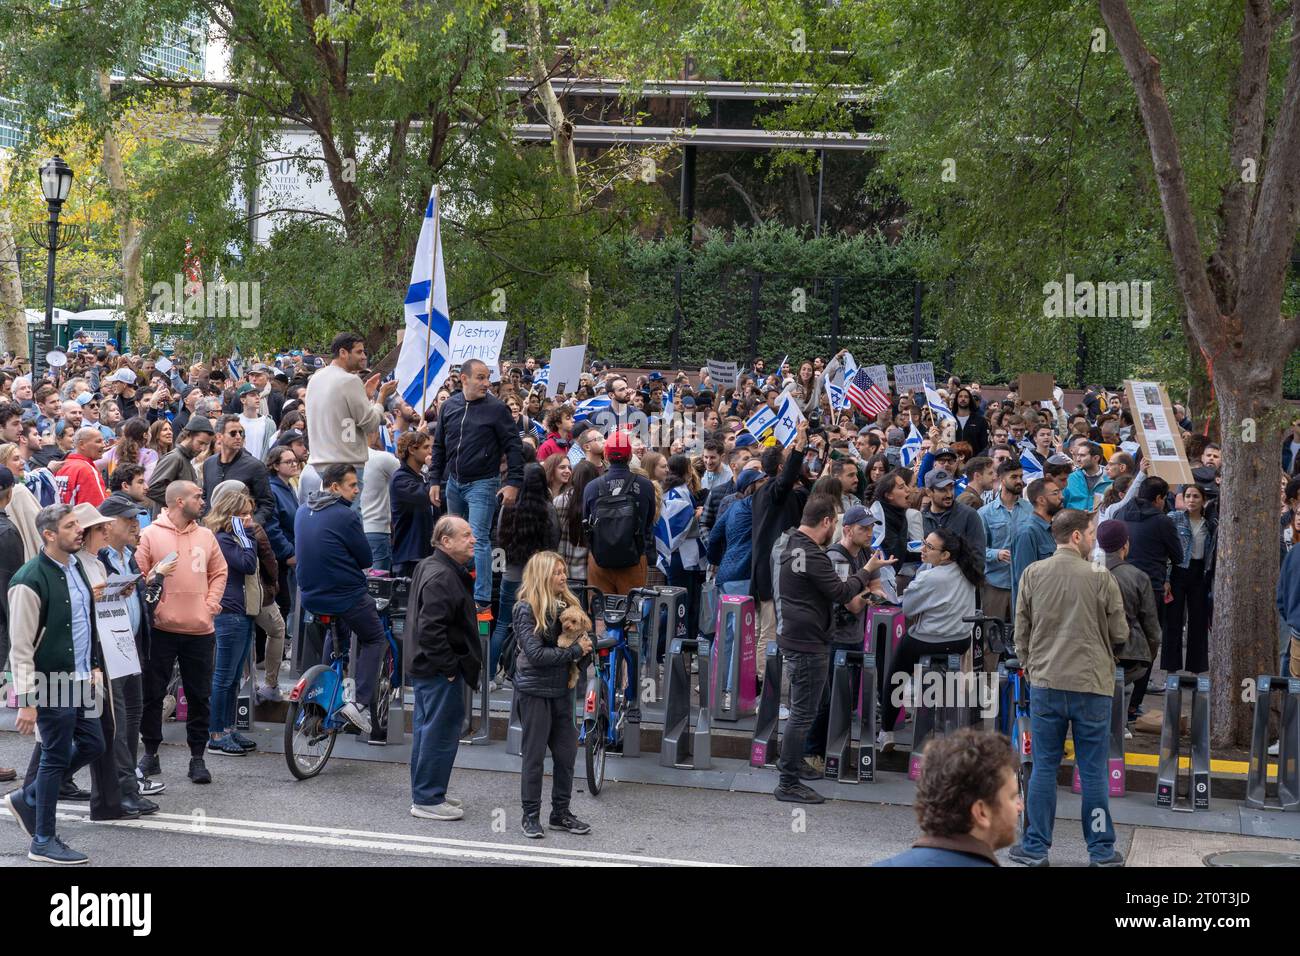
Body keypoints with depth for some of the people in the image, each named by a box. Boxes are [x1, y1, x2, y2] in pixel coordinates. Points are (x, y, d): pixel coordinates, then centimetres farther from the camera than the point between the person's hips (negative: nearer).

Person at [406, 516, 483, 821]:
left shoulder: (428, 568, 15)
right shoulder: (441, 577, -20)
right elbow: (431, 629, -27)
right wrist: (449, 666, -20)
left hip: (425, 667, 11)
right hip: (438, 670, -11)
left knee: (426, 730, 17)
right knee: (441, 731, -5)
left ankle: (424, 794, 26)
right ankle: (427, 800, 0)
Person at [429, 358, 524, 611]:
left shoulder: (496, 408, -9)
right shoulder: (449, 406, 6)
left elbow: (514, 447, -8)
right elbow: (439, 446, 15)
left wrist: (513, 483, -14)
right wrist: (435, 480, 11)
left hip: (482, 483, -6)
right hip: (454, 483, 6)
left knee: (478, 539, -11)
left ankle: (482, 598, -9)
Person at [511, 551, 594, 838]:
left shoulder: (566, 605, 7)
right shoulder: (526, 610, -11)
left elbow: (581, 635, 16)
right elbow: (535, 653, -18)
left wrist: (585, 644, -8)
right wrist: (575, 651, -15)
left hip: (561, 690, 6)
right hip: (534, 690, -6)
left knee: (567, 752, 8)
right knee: (535, 755, 2)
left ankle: (561, 813, 20)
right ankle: (531, 815, 12)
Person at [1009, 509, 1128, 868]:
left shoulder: (1032, 574, 0)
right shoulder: (1102, 579, -7)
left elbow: (1021, 631, 6)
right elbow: (1120, 635, -1)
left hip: (1045, 681, 2)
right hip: (1092, 683, -2)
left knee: (1044, 768, 8)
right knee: (1093, 771, 6)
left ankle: (1036, 847, 12)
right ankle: (1101, 850, 13)